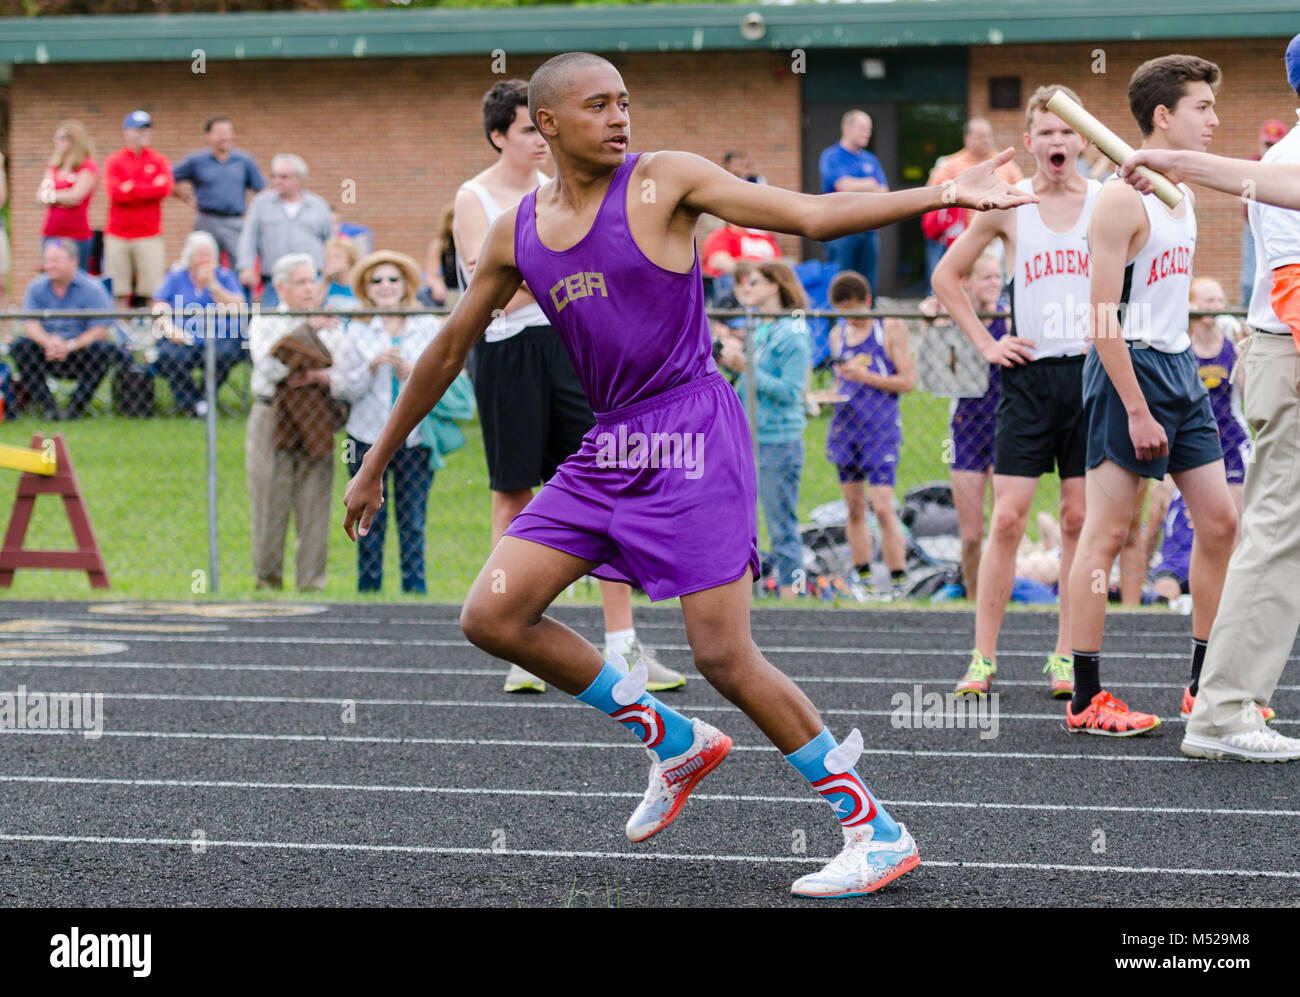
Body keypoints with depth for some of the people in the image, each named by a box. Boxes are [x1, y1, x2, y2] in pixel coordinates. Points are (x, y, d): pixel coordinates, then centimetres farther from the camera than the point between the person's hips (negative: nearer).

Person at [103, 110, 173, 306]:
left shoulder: (159, 161, 9)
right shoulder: (114, 162, 6)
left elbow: (165, 188, -8)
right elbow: (115, 193, -9)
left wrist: (131, 188, -6)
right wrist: (149, 190, -6)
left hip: (149, 236, 0)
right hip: (117, 236, 0)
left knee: (154, 291, -6)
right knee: (119, 294, -3)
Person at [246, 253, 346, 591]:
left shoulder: (332, 325, 11)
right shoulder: (263, 323, 4)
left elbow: (349, 379, 9)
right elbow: (269, 369, -14)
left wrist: (325, 378, -13)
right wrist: (308, 329, -18)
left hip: (317, 424, 2)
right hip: (272, 420, -2)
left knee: (315, 507, 0)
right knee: (270, 506, 0)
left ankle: (311, 584, 5)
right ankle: (268, 582, 11)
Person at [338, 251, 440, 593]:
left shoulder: (428, 327, 6)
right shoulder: (358, 331, 6)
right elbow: (350, 389, 2)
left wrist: (414, 374, -13)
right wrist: (373, 365, -14)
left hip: (414, 436, 0)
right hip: (368, 436, 0)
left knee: (413, 520, 0)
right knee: (369, 520, 2)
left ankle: (415, 587, 5)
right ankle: (368, 588, 8)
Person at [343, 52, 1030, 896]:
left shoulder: (663, 181, -4)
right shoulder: (517, 233, 10)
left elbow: (811, 215, -7)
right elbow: (450, 349, 21)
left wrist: (945, 195, -17)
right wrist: (376, 465, 25)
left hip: (692, 431, -6)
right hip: (608, 448, 6)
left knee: (724, 654, -11)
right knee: (493, 616, -2)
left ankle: (877, 832, -2)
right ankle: (676, 743, 13)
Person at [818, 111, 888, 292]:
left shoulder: (870, 160, 16)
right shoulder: (832, 156, -1)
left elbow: (883, 194, 7)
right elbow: (843, 185, -15)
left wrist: (856, 187, -9)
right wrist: (870, 184, 1)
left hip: (868, 229, 5)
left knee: (868, 284, 3)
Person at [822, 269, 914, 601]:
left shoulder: (891, 328, -2)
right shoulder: (838, 333, 14)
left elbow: (908, 381, -5)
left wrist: (866, 377, -14)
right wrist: (835, 393, 5)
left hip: (880, 429, -5)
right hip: (845, 428, 5)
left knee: (883, 508, -12)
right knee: (854, 509, 6)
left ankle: (898, 584, -9)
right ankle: (863, 582, 12)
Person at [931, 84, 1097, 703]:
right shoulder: (1007, 207, 2)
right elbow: (946, 276, 12)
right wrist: (984, 342, 4)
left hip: (1093, 372, 0)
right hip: (1030, 373, 0)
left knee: (1080, 518, 2)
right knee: (1007, 517, -5)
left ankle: (1066, 657, 8)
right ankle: (983, 657, -1)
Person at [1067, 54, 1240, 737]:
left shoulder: (1182, 195, 14)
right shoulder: (1123, 198, -15)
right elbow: (1103, 317, -18)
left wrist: (1180, 371, 19)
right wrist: (1137, 411, -21)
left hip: (1179, 367, 9)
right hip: (1128, 368, -9)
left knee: (1218, 521, 8)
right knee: (1106, 531, -5)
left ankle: (1207, 687, 16)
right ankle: (1085, 701, -1)